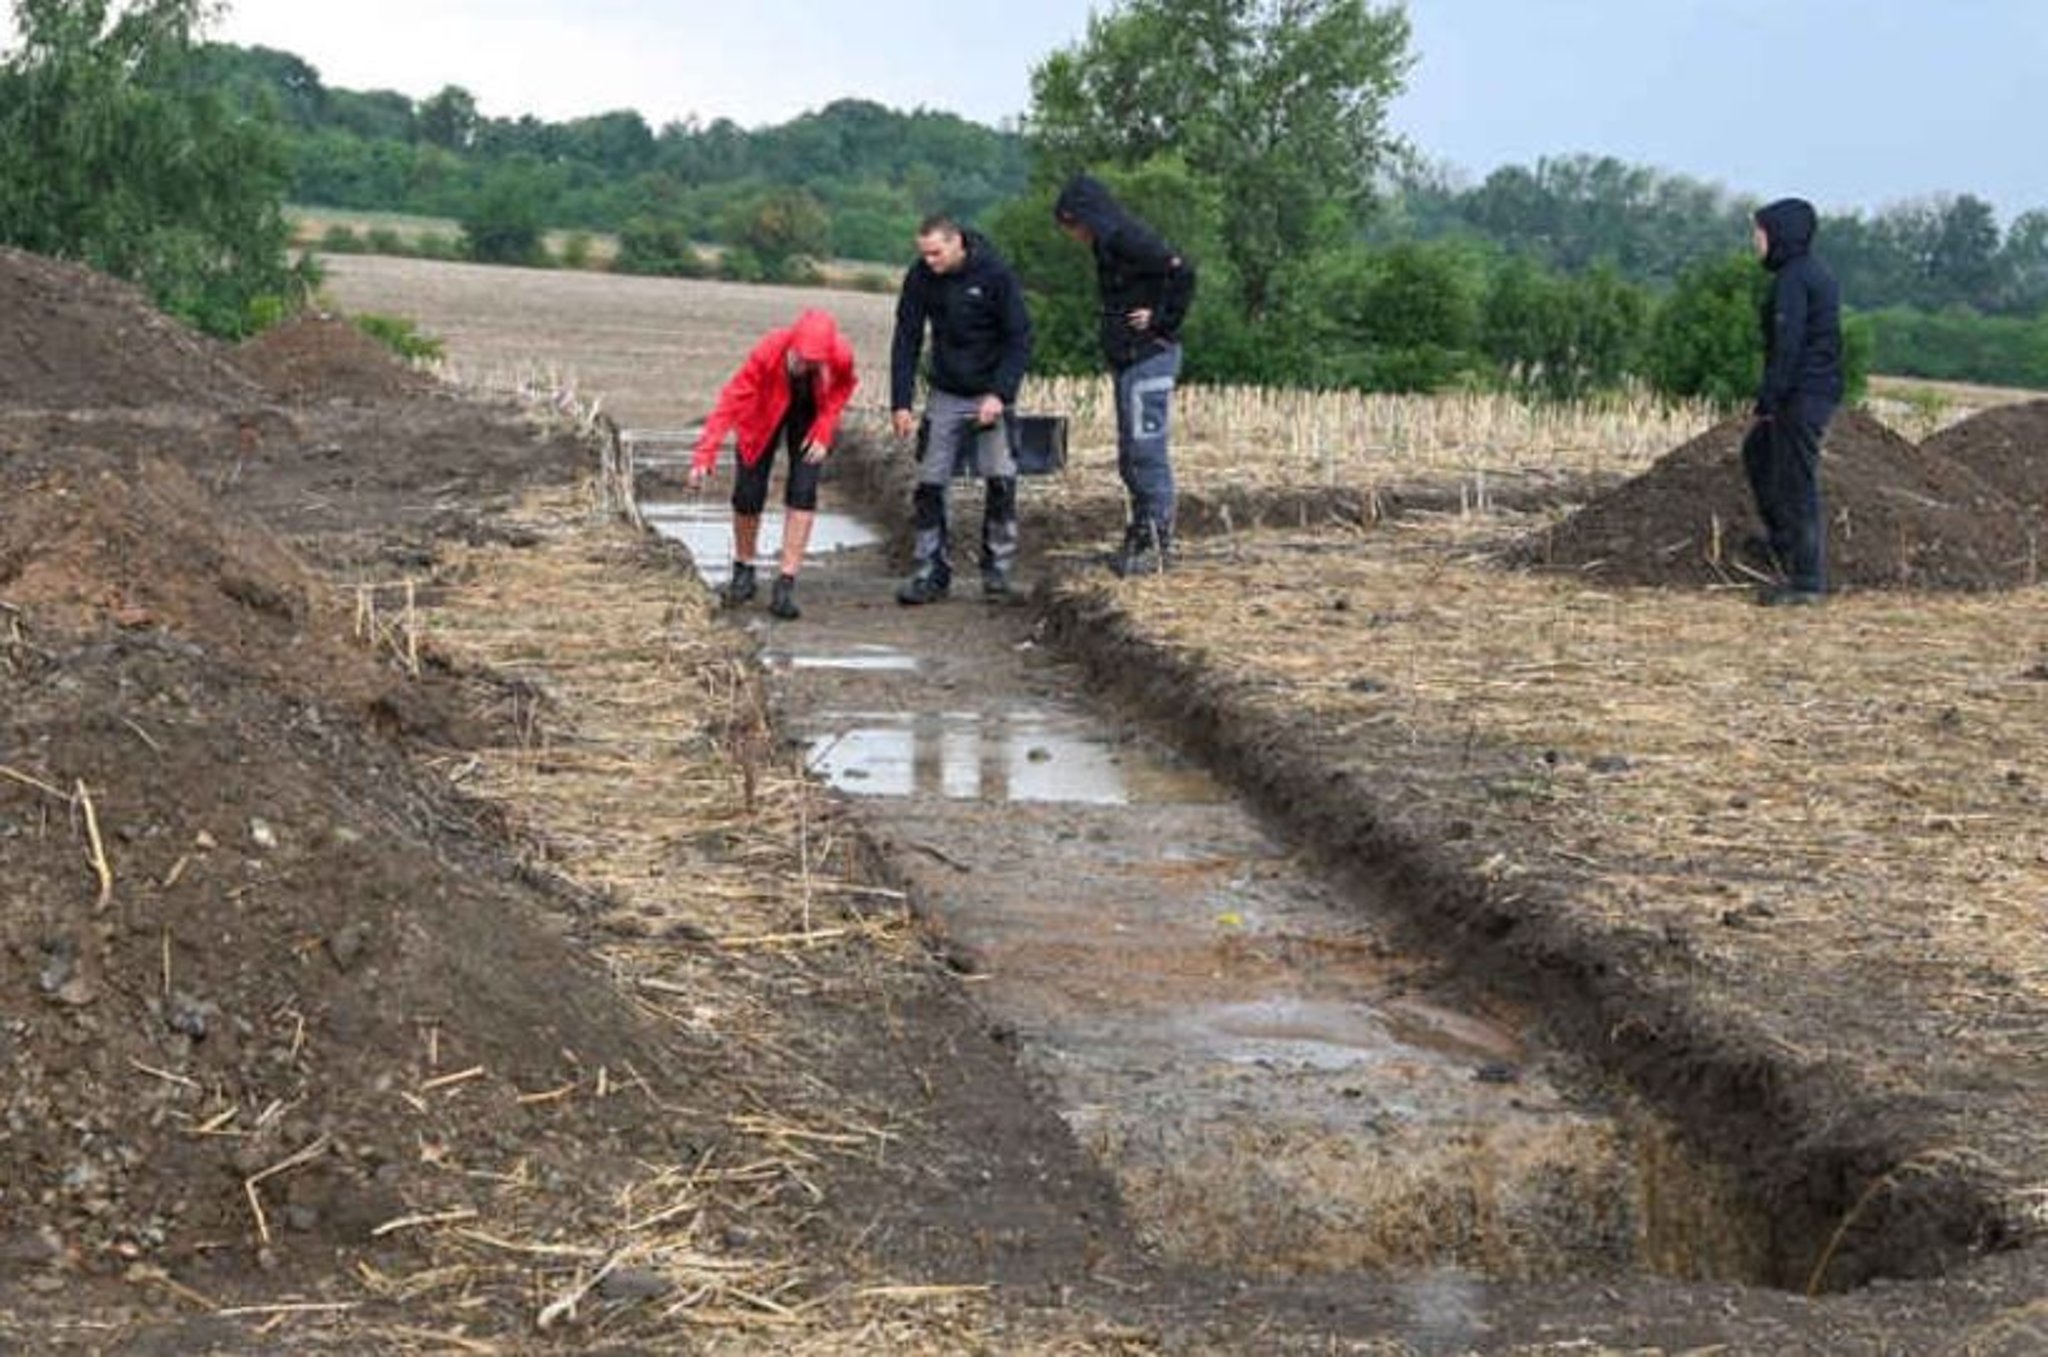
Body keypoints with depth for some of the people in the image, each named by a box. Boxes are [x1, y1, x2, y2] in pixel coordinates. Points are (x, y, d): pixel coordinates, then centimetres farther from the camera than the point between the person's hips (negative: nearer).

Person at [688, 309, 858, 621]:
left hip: (809, 416, 1)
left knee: (803, 493, -13)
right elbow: (731, 398, -39)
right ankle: (743, 572, 23)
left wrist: (824, 430, -17)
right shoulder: (768, 352, -39)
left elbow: (843, 386, -7)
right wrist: (705, 455, -46)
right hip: (763, 415, -1)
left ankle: (785, 584, -7)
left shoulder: (841, 355, -33)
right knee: (748, 494, -2)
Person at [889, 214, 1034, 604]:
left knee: (1001, 480, -10)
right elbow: (906, 341, -2)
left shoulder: (995, 275, -15)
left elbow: (1020, 339, -13)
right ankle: (932, 572, 7)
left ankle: (997, 570, 3)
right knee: (929, 484, -2)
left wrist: (999, 394, -22)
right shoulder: (919, 278, -7)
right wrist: (900, 403, -9)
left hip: (991, 395, -3)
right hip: (945, 396, 3)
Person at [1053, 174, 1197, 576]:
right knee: (1130, 456, 13)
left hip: (1149, 359, -10)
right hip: (1128, 361, 10)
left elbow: (1181, 272, -25)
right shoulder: (1109, 243, 15)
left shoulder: (1127, 238, -14)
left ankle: (1157, 544, -3)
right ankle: (1141, 537, 20)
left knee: (1146, 450, -7)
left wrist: (1163, 323, -17)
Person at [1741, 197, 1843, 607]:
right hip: (1822, 389, 10)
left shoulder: (1792, 279, -15)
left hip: (1801, 393, -10)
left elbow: (1787, 345, -21)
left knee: (1798, 483, -6)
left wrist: (1767, 401, -20)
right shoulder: (1818, 274, 16)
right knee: (1757, 450, 26)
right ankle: (1782, 539, 29)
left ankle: (1807, 581, -4)